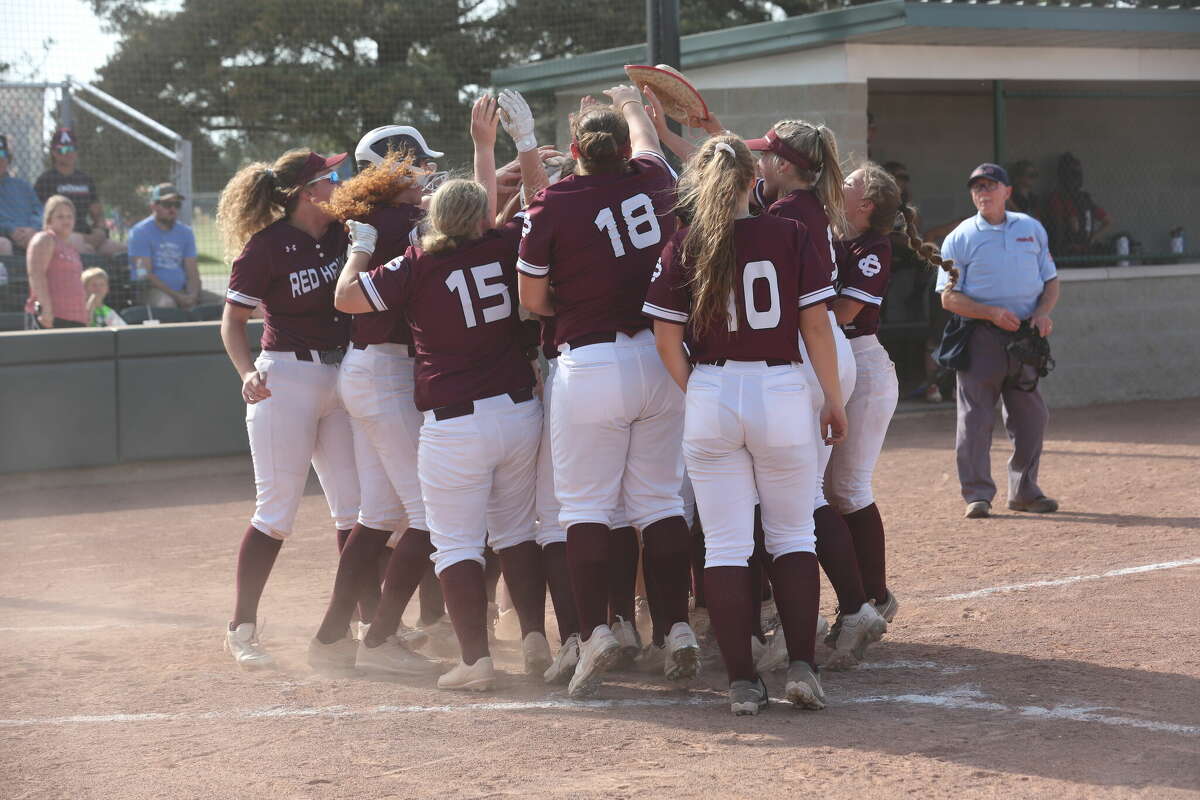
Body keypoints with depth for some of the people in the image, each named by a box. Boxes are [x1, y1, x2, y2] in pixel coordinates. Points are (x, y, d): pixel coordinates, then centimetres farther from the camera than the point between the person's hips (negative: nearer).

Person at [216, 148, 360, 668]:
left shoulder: (340, 233, 4)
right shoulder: (265, 248, -12)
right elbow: (232, 321, -8)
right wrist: (248, 373, -24)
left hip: (341, 378, 6)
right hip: (286, 380, -6)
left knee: (355, 507, 7)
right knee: (277, 511, -5)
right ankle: (242, 629, 5)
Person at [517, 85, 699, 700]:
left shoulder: (553, 205, -9)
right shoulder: (652, 181, 3)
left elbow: (531, 299, -2)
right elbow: (648, 143, 29)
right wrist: (631, 105, 49)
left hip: (591, 366, -4)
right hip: (662, 359, 4)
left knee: (586, 505, 3)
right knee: (661, 500, 11)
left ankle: (595, 631, -8)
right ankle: (675, 631, 9)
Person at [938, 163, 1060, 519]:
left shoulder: (1032, 229, 12)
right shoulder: (960, 238, 0)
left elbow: (1051, 279, 16)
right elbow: (949, 297, -5)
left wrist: (1043, 312, -5)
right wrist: (991, 312, -19)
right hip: (980, 336, -4)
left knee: (1031, 415, 6)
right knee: (975, 416, -6)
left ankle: (1024, 490, 18)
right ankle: (977, 494, -1)